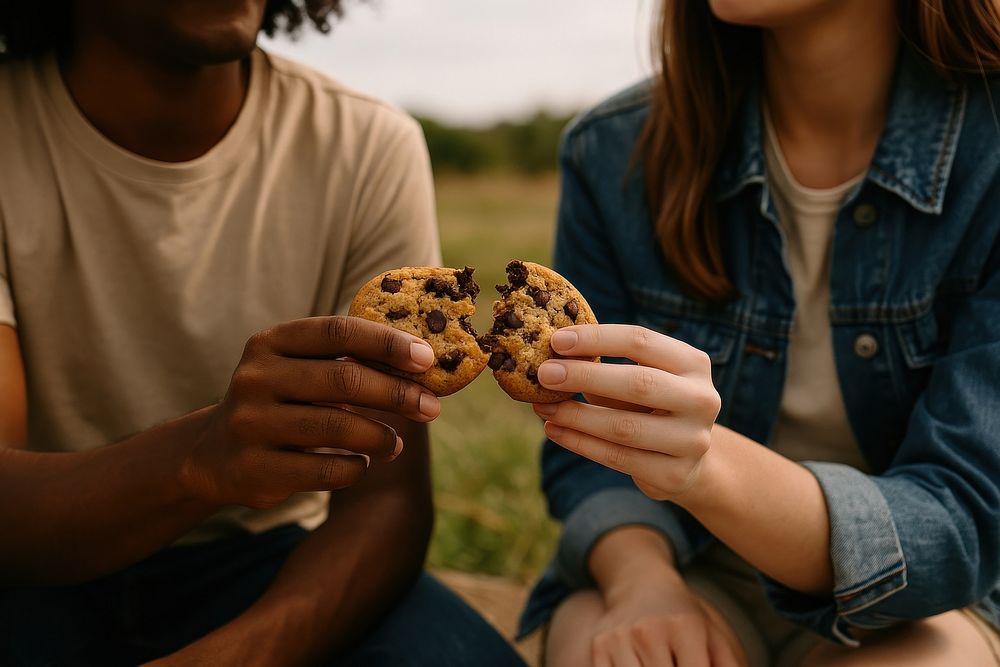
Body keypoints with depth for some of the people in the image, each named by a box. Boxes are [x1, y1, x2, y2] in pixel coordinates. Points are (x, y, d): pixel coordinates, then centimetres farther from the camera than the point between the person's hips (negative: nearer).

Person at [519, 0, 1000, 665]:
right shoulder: (612, 152, -10)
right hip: (688, 566, 1)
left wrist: (708, 467, -39)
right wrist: (640, 578, -25)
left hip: (920, 592, 0)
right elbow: (586, 458, -3)